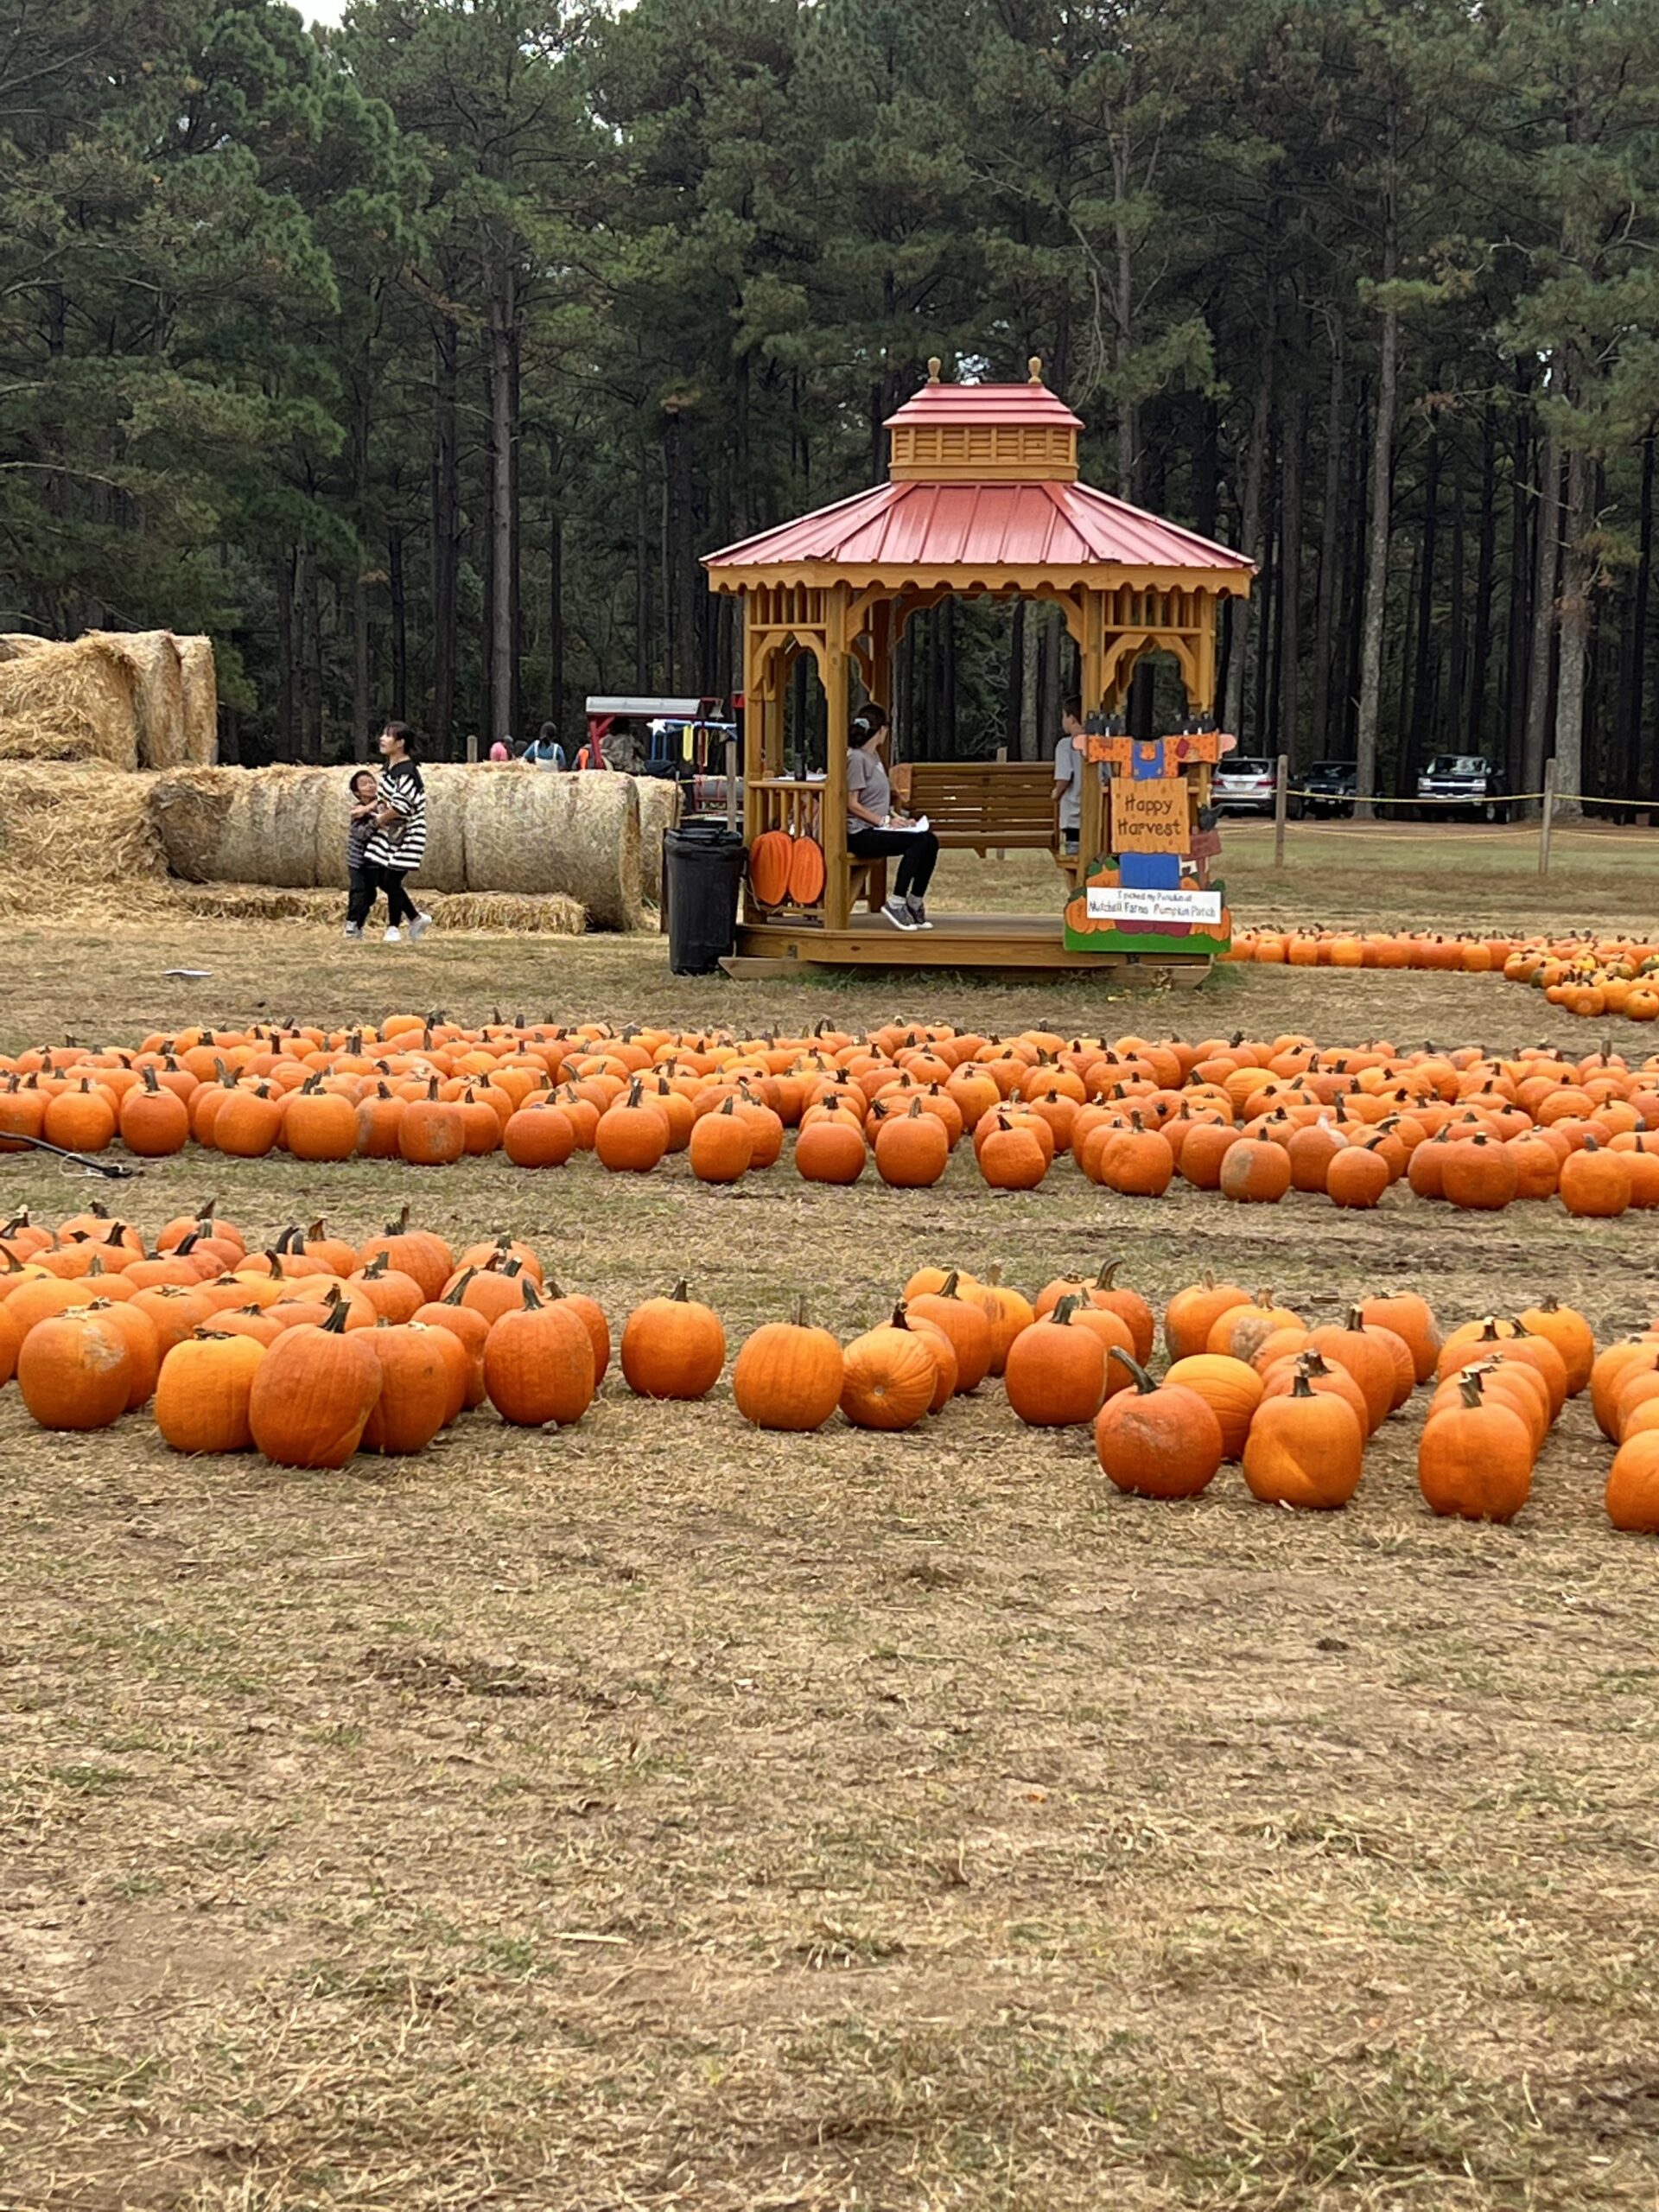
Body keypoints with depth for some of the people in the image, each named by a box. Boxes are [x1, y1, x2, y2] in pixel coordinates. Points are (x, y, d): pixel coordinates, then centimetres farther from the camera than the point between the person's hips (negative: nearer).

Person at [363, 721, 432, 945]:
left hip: (406, 835, -9)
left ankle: (394, 927, 14)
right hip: (388, 834, 9)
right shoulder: (389, 767, 8)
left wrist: (380, 819, -14)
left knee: (391, 880, -4)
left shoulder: (407, 772, -20)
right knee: (377, 878, 8)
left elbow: (400, 806, -27)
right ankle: (416, 919, 20)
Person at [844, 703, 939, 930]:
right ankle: (896, 904, -21)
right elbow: (852, 805, -15)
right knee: (917, 841, -25)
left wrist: (895, 818, 9)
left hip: (876, 829, 9)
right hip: (859, 834, -9)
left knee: (930, 841, -8)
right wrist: (885, 822, -17)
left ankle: (915, 902, -3)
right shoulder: (857, 758, -11)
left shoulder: (874, 757, 19)